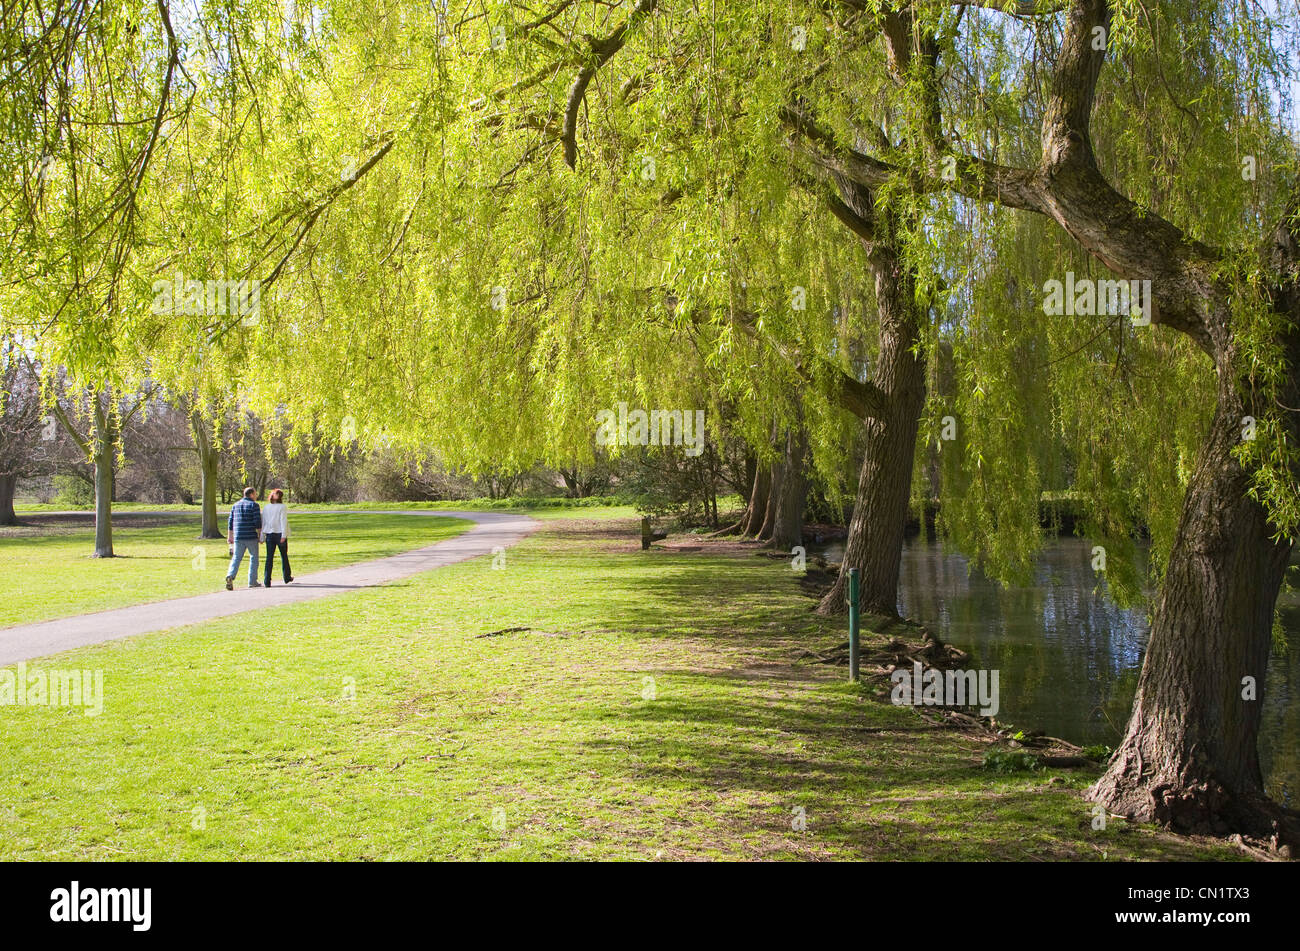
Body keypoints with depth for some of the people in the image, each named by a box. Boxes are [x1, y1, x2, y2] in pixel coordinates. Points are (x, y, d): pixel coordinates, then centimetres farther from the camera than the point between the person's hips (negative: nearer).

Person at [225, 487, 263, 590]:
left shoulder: (235, 505, 13)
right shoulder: (254, 505, -3)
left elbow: (230, 523, 12)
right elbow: (257, 523, -10)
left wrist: (230, 536, 16)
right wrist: (260, 536, -3)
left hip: (238, 537, 4)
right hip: (251, 537, -4)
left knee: (236, 558, 3)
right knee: (253, 557, 9)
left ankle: (230, 576, -21)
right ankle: (252, 581, 10)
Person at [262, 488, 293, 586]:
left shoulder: (266, 508, 5)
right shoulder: (282, 507, -8)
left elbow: (263, 522, 6)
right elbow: (283, 522, -14)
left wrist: (262, 536, 9)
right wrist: (284, 535, -15)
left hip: (269, 535, 3)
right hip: (279, 534, -3)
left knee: (269, 557, 1)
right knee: (284, 556, 14)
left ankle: (267, 581, -6)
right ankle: (287, 577, 27)